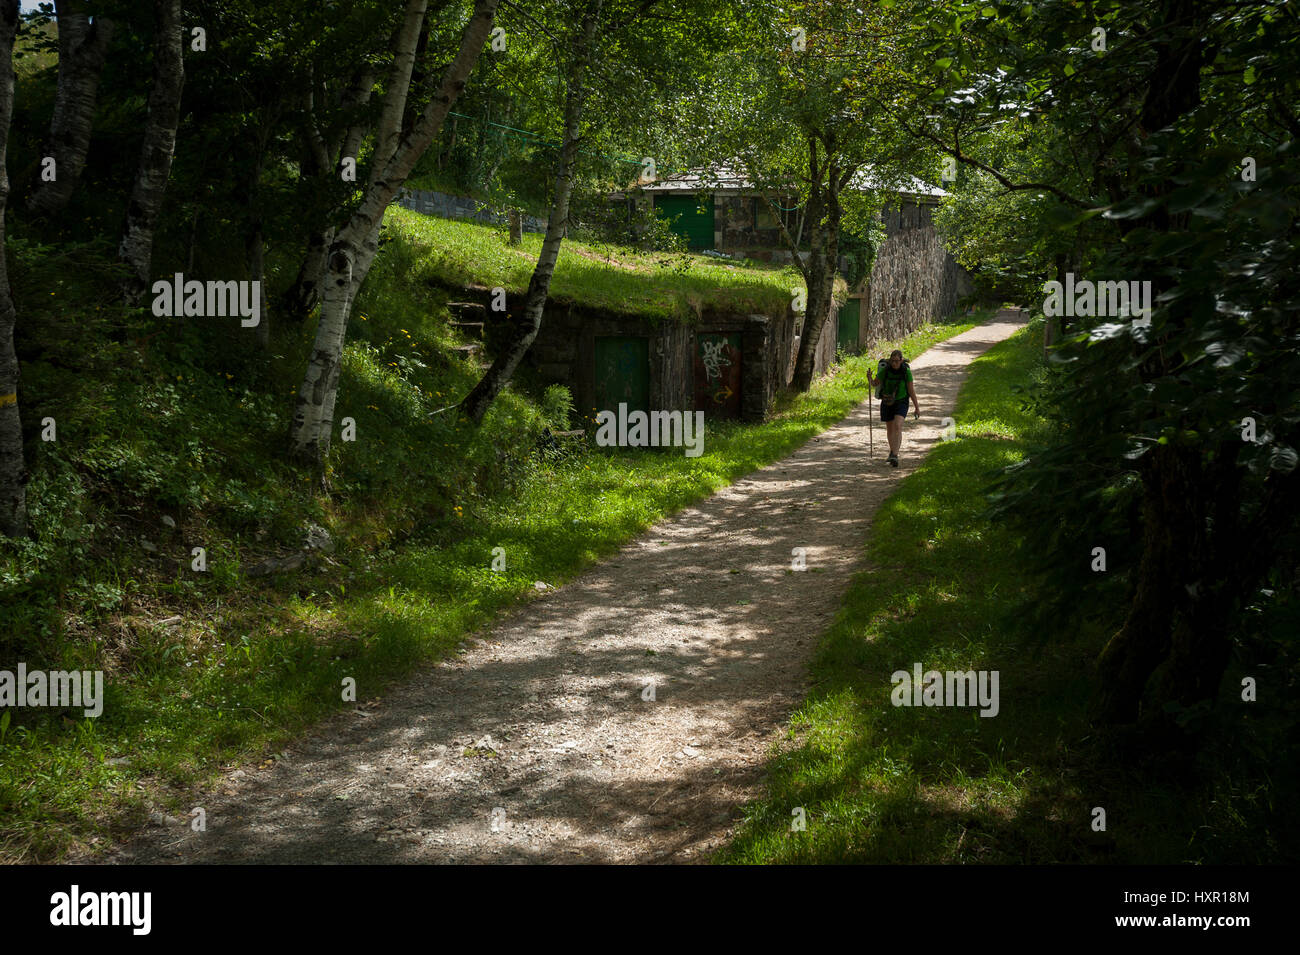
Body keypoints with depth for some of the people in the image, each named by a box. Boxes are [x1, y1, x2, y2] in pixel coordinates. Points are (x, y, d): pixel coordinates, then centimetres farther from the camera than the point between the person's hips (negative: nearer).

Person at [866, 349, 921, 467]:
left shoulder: (906, 371, -16)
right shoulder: (885, 370, -13)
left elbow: (911, 390, -9)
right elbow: (874, 383, -6)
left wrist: (917, 408, -6)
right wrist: (869, 378, -29)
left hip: (901, 402, -3)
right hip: (887, 402, 3)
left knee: (897, 426, -24)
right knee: (890, 429, 16)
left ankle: (894, 456, -29)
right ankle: (892, 452, 39)